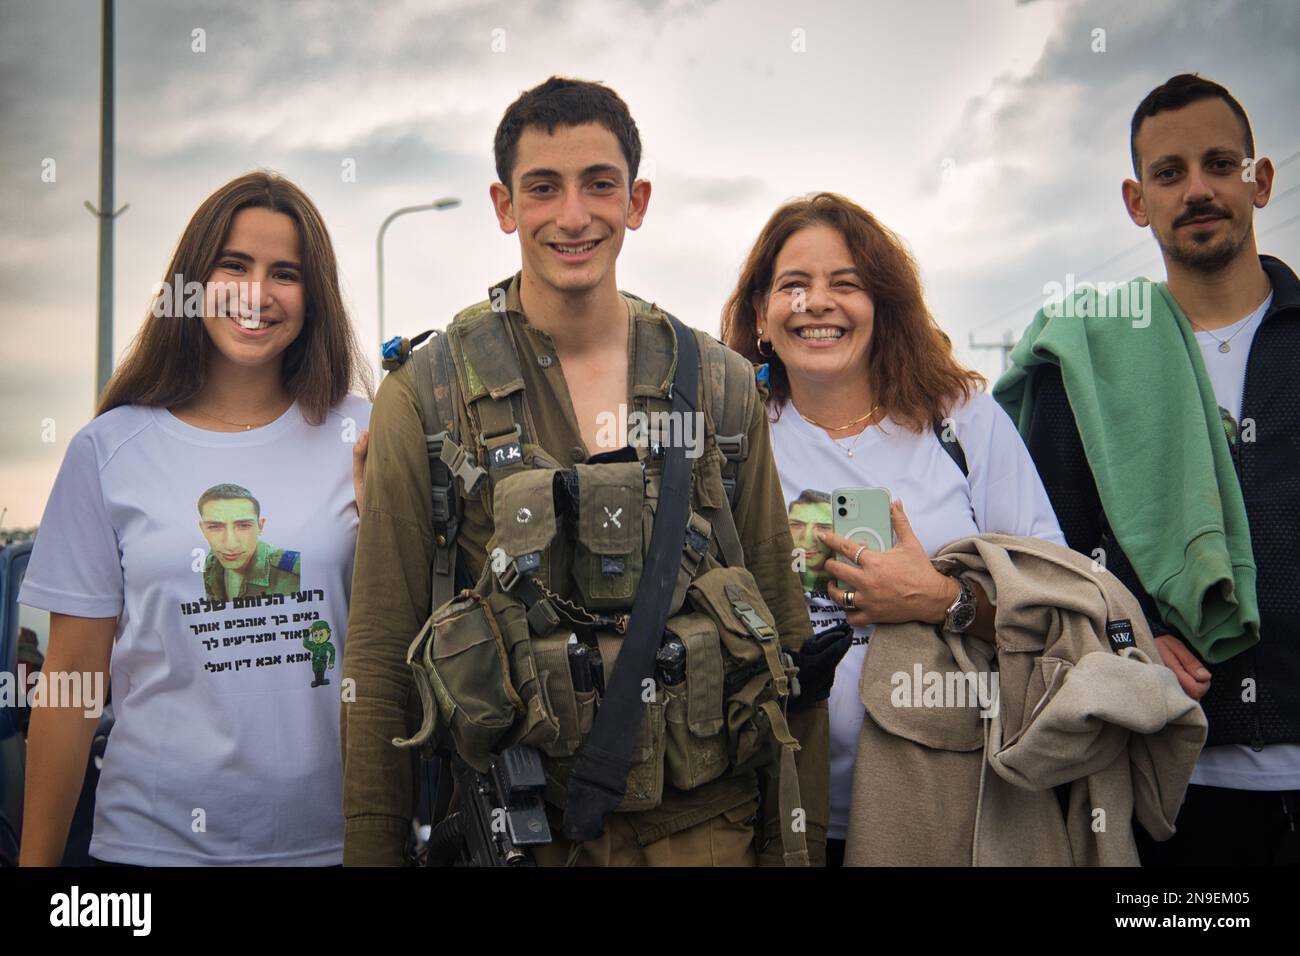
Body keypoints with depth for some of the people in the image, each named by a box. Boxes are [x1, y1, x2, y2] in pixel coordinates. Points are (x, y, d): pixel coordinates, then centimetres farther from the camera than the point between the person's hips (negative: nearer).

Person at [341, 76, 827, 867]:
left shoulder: (723, 386, 2)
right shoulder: (425, 396, -5)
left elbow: (783, 630, 6)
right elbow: (380, 654, -3)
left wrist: (800, 839, 5)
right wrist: (373, 848, -4)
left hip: (701, 821, 2)